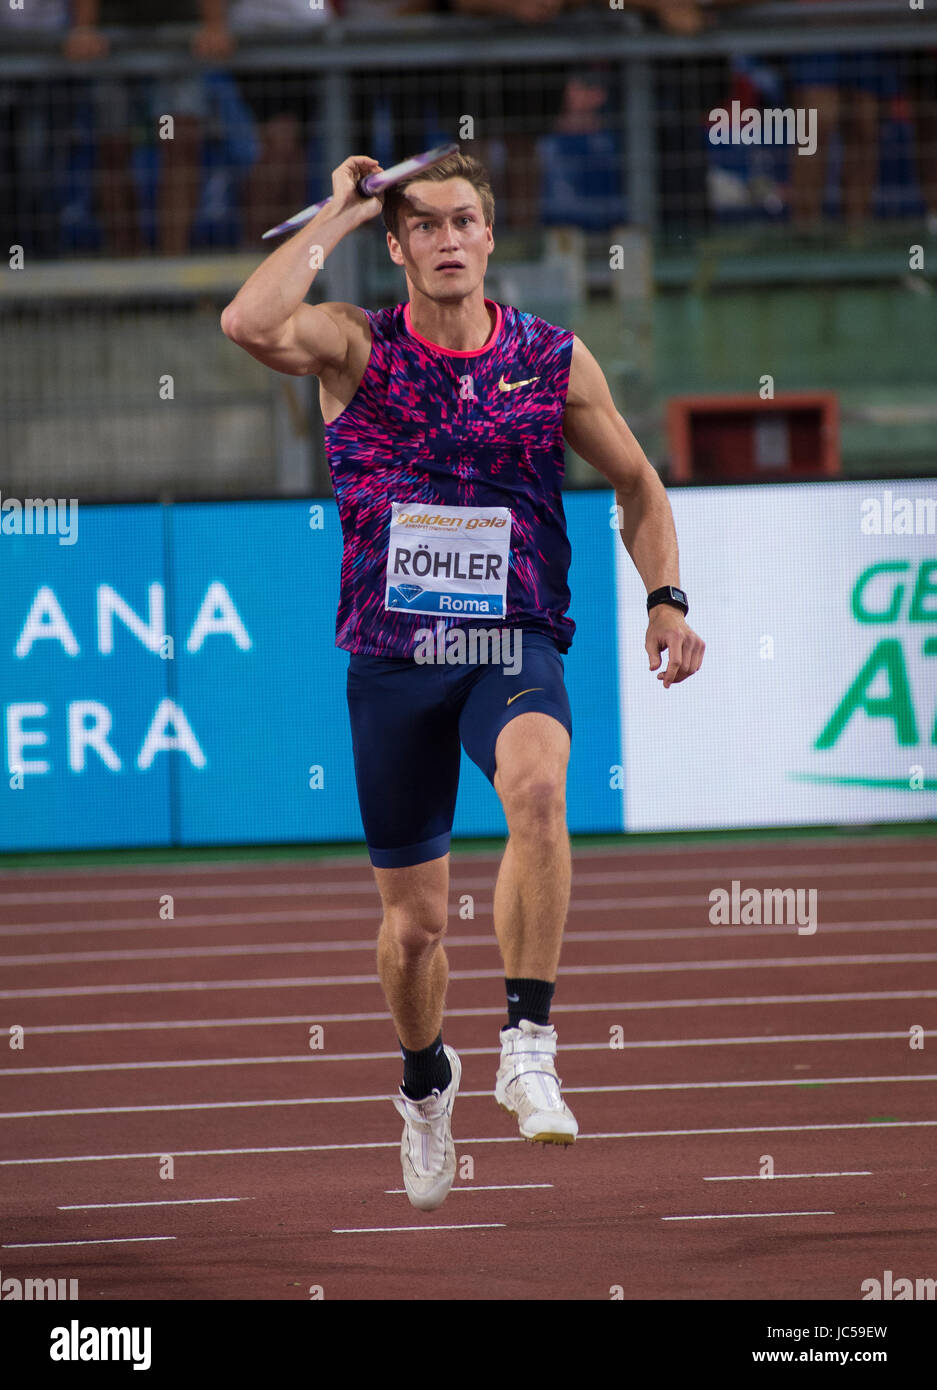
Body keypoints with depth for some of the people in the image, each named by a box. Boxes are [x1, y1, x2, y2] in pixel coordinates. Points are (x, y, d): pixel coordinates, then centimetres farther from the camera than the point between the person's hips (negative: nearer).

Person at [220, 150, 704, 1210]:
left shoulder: (555, 360, 3)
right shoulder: (357, 349, -1)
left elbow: (636, 484, 16)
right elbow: (249, 324, -23)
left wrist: (665, 598, 1)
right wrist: (338, 213, -13)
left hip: (513, 646, -1)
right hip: (391, 657, 1)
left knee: (536, 784, -36)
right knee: (413, 921, 7)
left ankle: (528, 1046, -31)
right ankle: (426, 1085, 38)